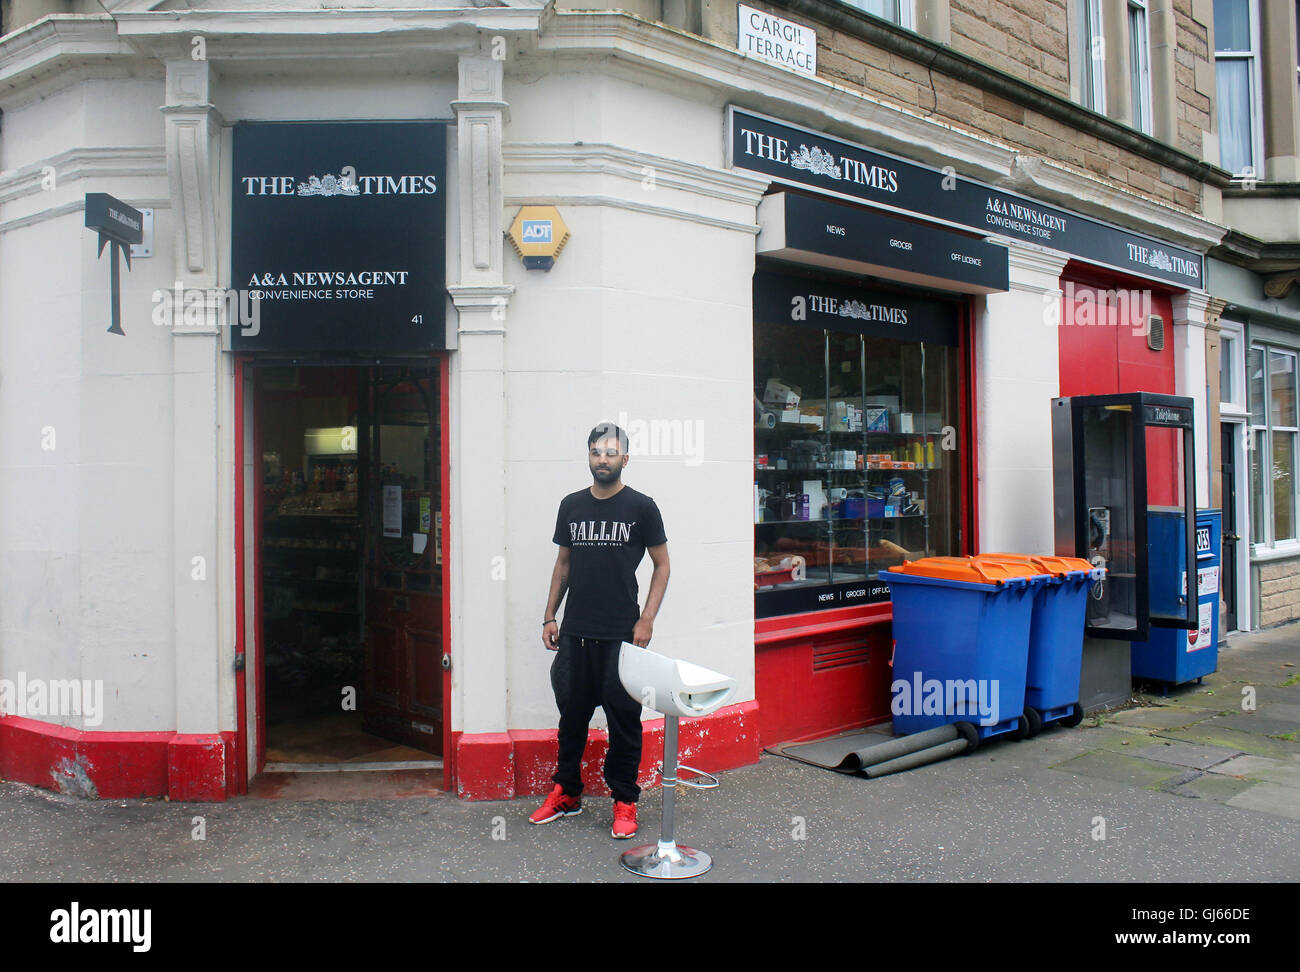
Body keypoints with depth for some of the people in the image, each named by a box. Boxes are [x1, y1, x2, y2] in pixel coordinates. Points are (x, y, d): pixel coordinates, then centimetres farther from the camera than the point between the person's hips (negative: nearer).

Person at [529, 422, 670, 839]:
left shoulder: (641, 507, -1)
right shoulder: (572, 505, 10)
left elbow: (662, 565, 2)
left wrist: (647, 619, -7)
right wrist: (550, 617, 11)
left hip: (621, 634, -3)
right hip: (575, 632, 4)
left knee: (623, 718, 2)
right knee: (572, 714, 11)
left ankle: (624, 803, 15)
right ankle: (566, 793, 26)